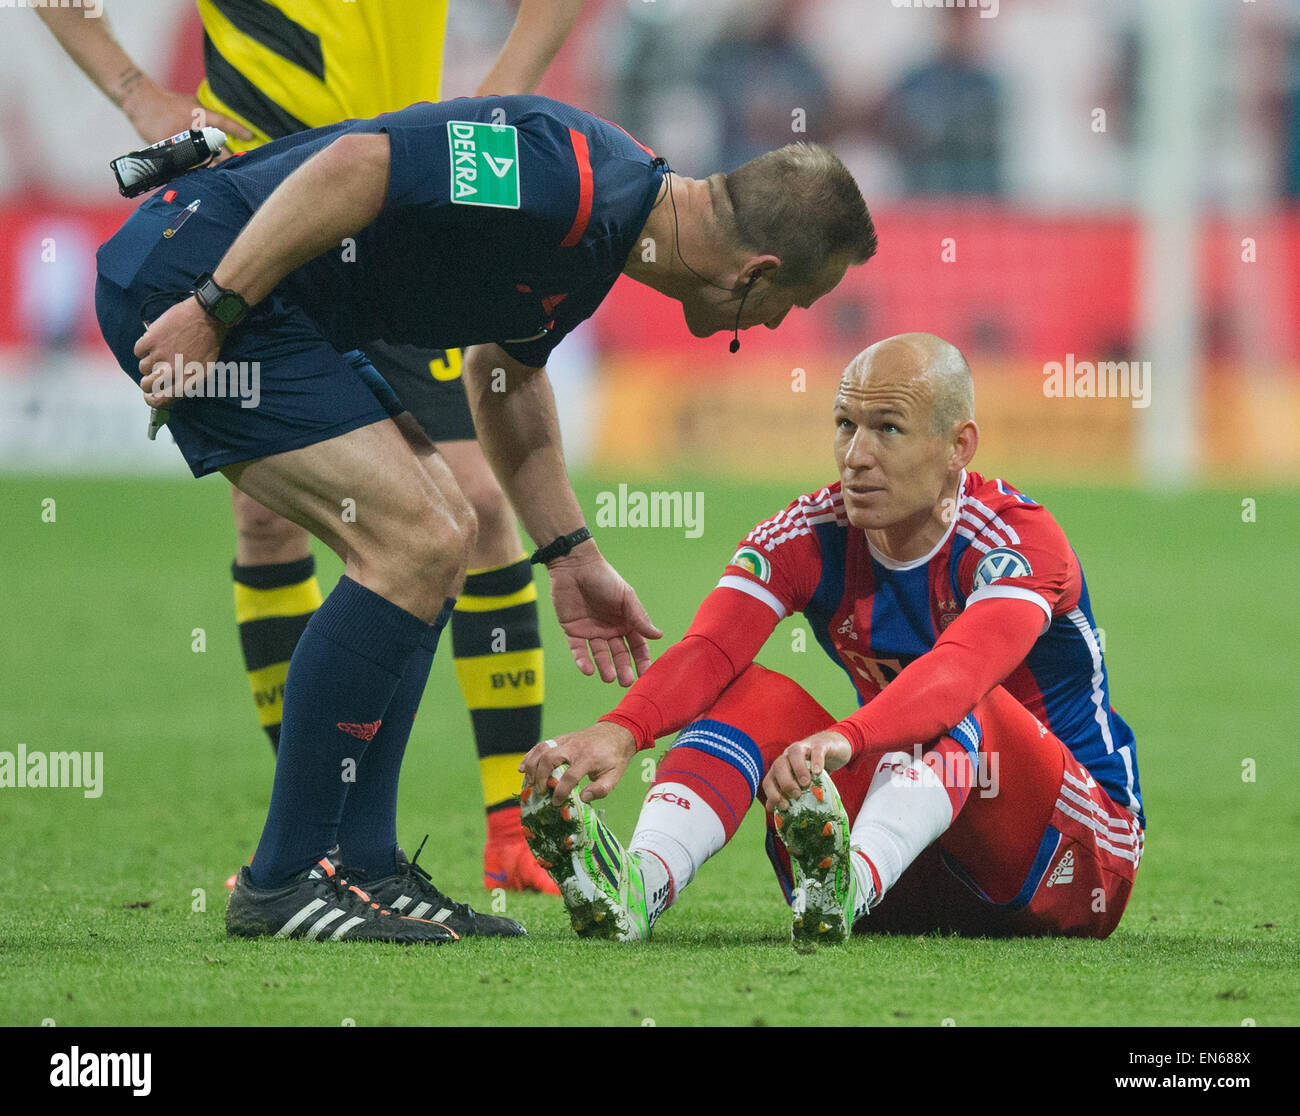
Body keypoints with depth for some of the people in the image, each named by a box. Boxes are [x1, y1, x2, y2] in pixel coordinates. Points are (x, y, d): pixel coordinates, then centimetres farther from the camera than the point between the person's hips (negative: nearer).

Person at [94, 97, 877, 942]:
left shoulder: (607, 213, 12)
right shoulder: (570, 181, -21)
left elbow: (505, 376, 28)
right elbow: (352, 167, -28)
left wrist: (571, 556, 27)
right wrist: (214, 309, -24)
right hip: (196, 283, -10)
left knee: (438, 537, 12)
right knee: (413, 546, -12)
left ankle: (361, 867, 14)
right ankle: (280, 885, -6)